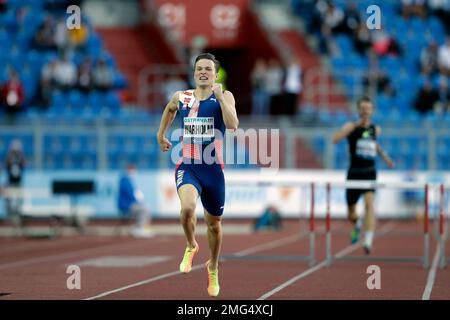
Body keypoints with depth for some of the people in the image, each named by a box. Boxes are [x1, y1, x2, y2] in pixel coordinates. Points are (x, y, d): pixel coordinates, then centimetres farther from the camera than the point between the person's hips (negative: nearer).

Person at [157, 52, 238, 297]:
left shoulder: (224, 97, -4)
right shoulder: (181, 97, 4)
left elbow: (232, 125, -21)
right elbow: (170, 109, 29)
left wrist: (220, 97, -23)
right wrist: (161, 134, 31)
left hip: (213, 169, 0)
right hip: (187, 166, 0)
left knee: (214, 223, 15)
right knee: (187, 208, -30)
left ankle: (213, 267, 42)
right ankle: (191, 246, 2)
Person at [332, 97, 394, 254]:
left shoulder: (376, 129, 8)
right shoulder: (351, 126, -4)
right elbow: (335, 139, -24)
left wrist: (384, 155, 21)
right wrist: (356, 125, -29)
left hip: (369, 172, 1)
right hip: (354, 173, -1)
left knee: (369, 203, -25)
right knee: (351, 214, 11)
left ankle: (368, 241, -33)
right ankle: (357, 225, 49)